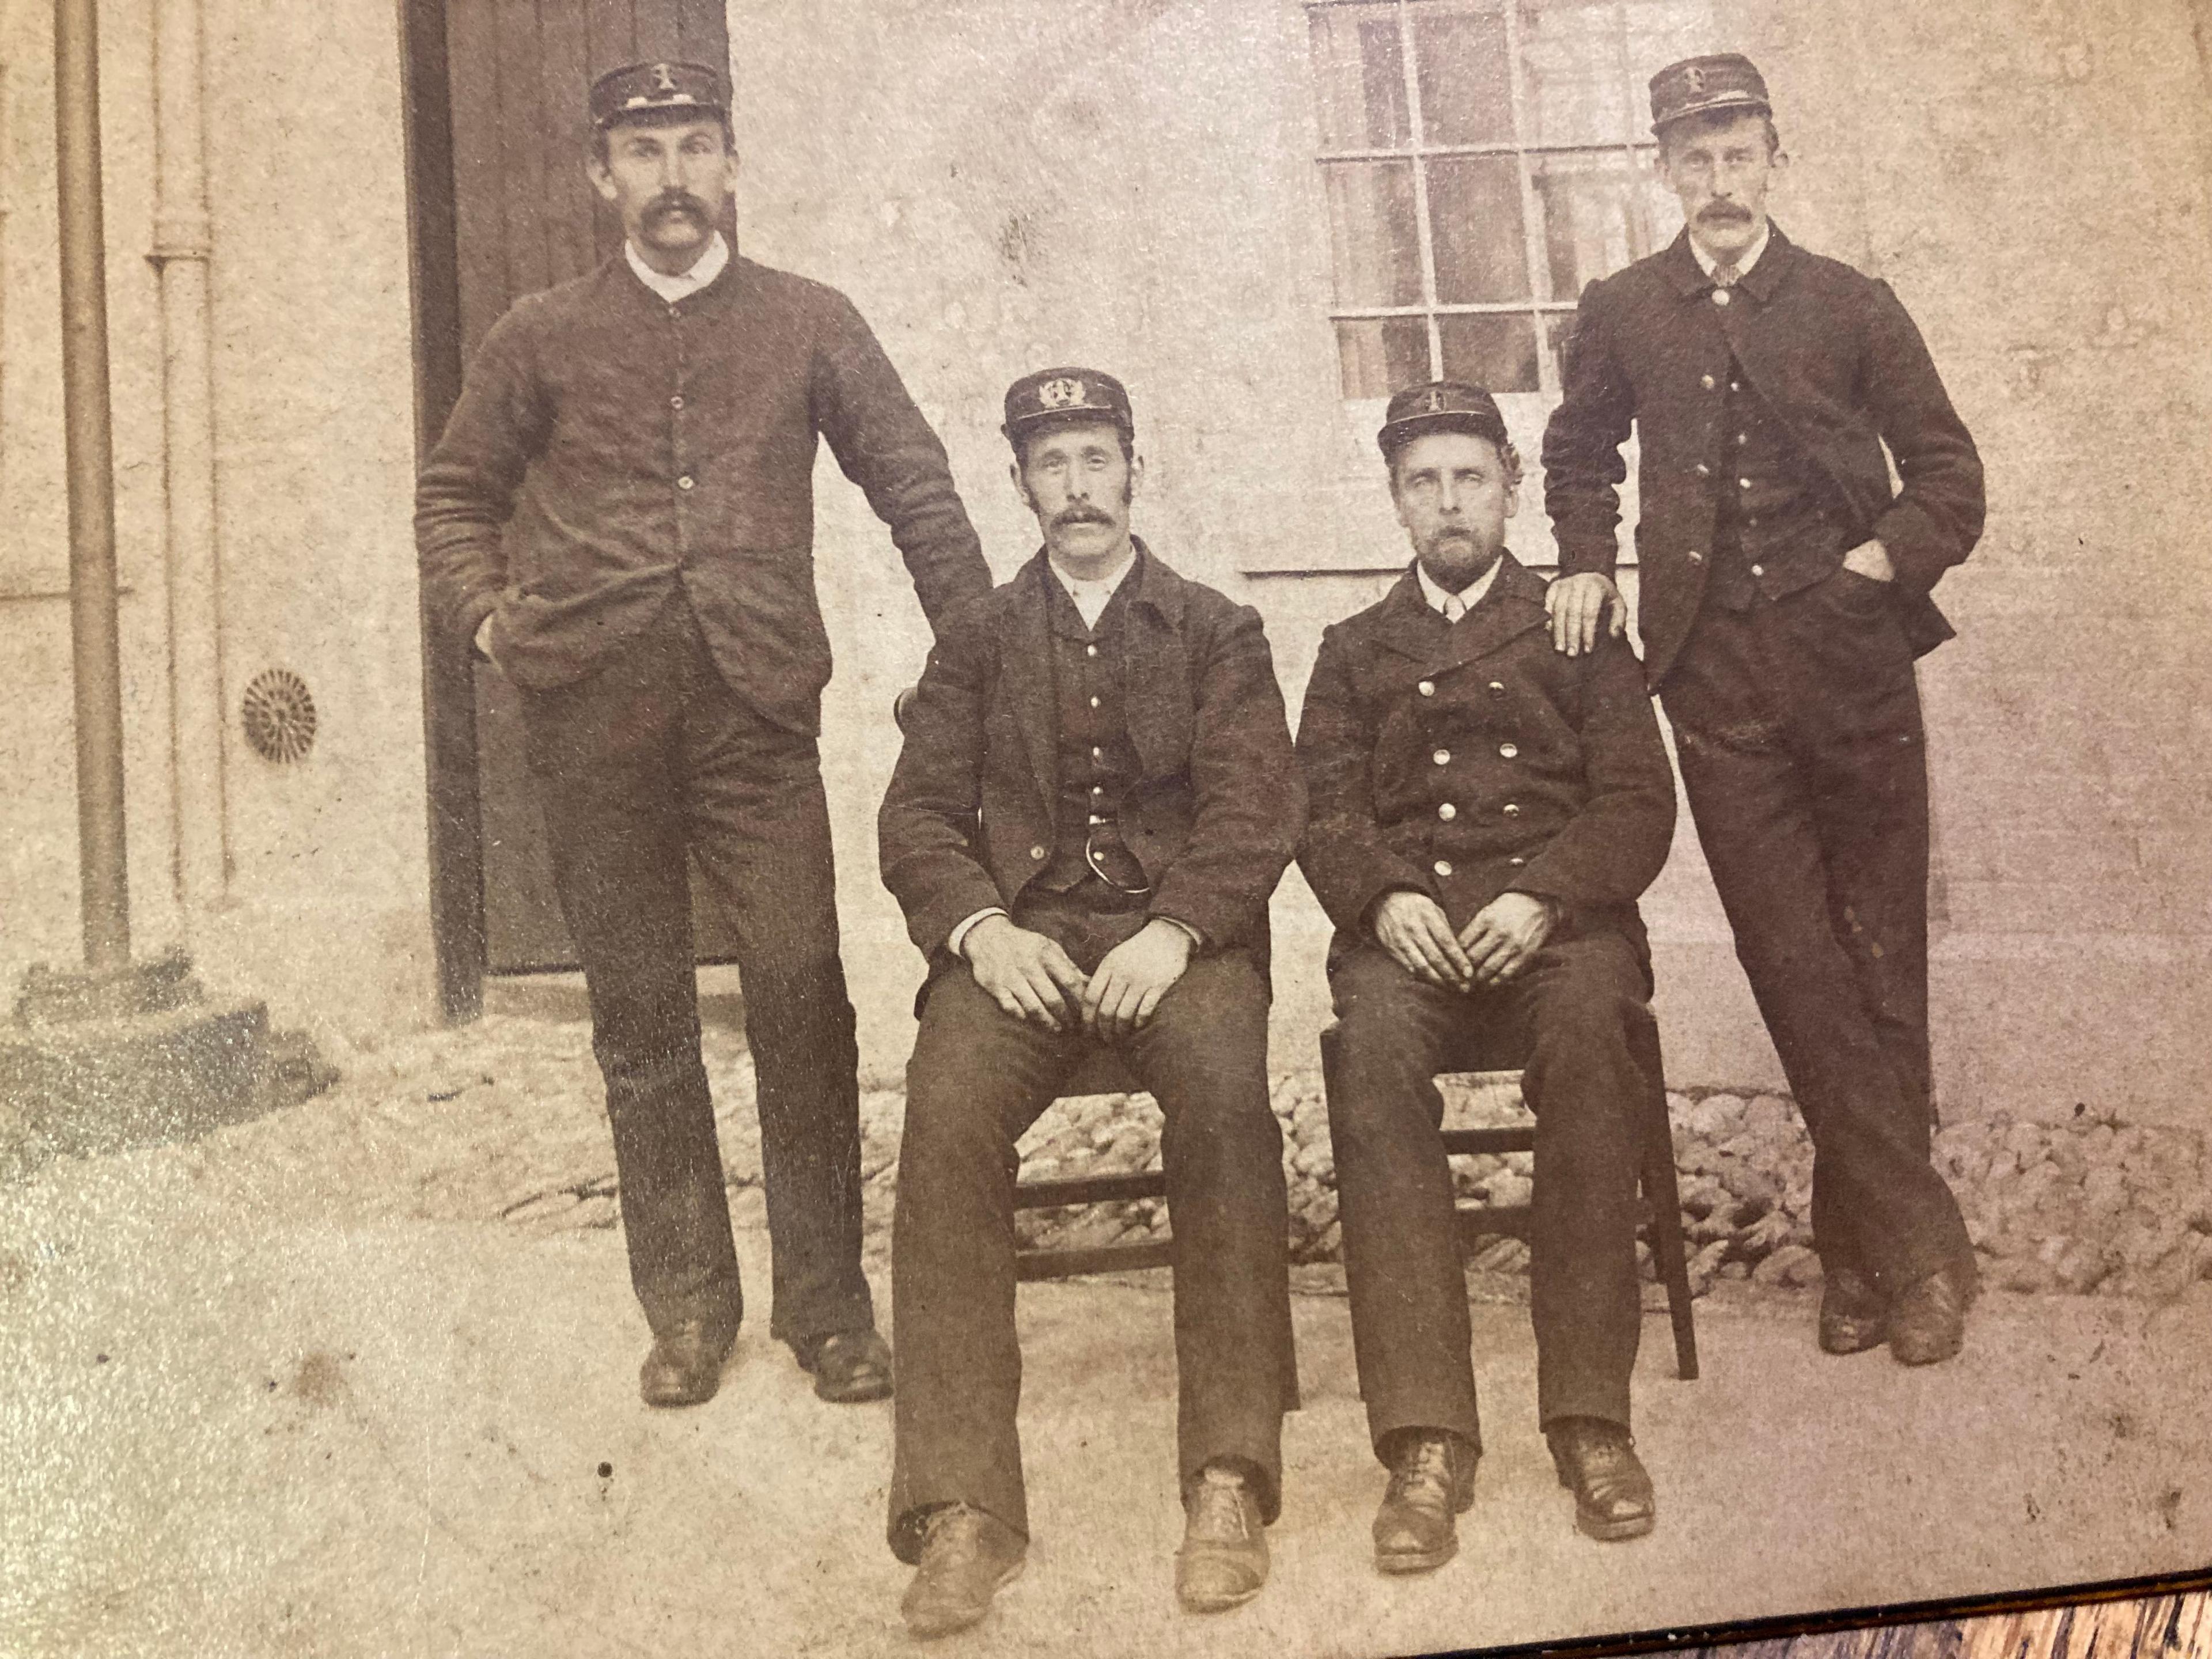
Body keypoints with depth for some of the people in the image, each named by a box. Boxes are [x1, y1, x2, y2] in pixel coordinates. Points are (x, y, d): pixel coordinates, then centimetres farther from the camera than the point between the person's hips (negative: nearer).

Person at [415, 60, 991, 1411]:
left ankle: (827, 1301, 8)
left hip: (758, 706, -1)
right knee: (641, 1022, 6)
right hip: (594, 717, 2)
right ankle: (688, 1303, 18)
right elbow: (457, 491, 24)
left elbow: (915, 486, 14)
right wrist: (483, 612, 7)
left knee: (804, 1002, -6)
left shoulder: (808, 323, 12)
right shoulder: (544, 339, 14)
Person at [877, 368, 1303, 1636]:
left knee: (1224, 1093, -34)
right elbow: (918, 815, 11)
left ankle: (1231, 1482, -29)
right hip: (1019, 933, 1)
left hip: (1180, 931, -1)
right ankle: (963, 1509, -28)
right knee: (946, 1115, -30)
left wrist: (1176, 929, -15)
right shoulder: (979, 643, 20)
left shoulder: (1218, 632, 16)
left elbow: (1255, 809, 3)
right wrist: (980, 928, -10)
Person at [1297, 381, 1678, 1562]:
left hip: (1556, 911, -1)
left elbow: (1638, 801, 8)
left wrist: (1542, 897, -12)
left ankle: (1590, 1416, -32)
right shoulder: (1354, 651, 25)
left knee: (1593, 1025, -36)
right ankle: (1425, 1439, -36)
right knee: (1371, 1047, -34)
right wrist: (1385, 896, -12)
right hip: (1404, 916, 1)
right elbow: (1324, 810, 11)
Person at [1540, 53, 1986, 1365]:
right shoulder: (1622, 315, 10)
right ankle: (1919, 1239, 3)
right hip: (1721, 681, 0)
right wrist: (1589, 564, 13)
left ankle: (1860, 1243, 16)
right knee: (1796, 966, -5)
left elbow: (1950, 472, 11)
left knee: (1881, 962, 3)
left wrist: (1888, 560, -5)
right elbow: (1580, 454, 27)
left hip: (1853, 662, 0)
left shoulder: (1853, 307, 7)